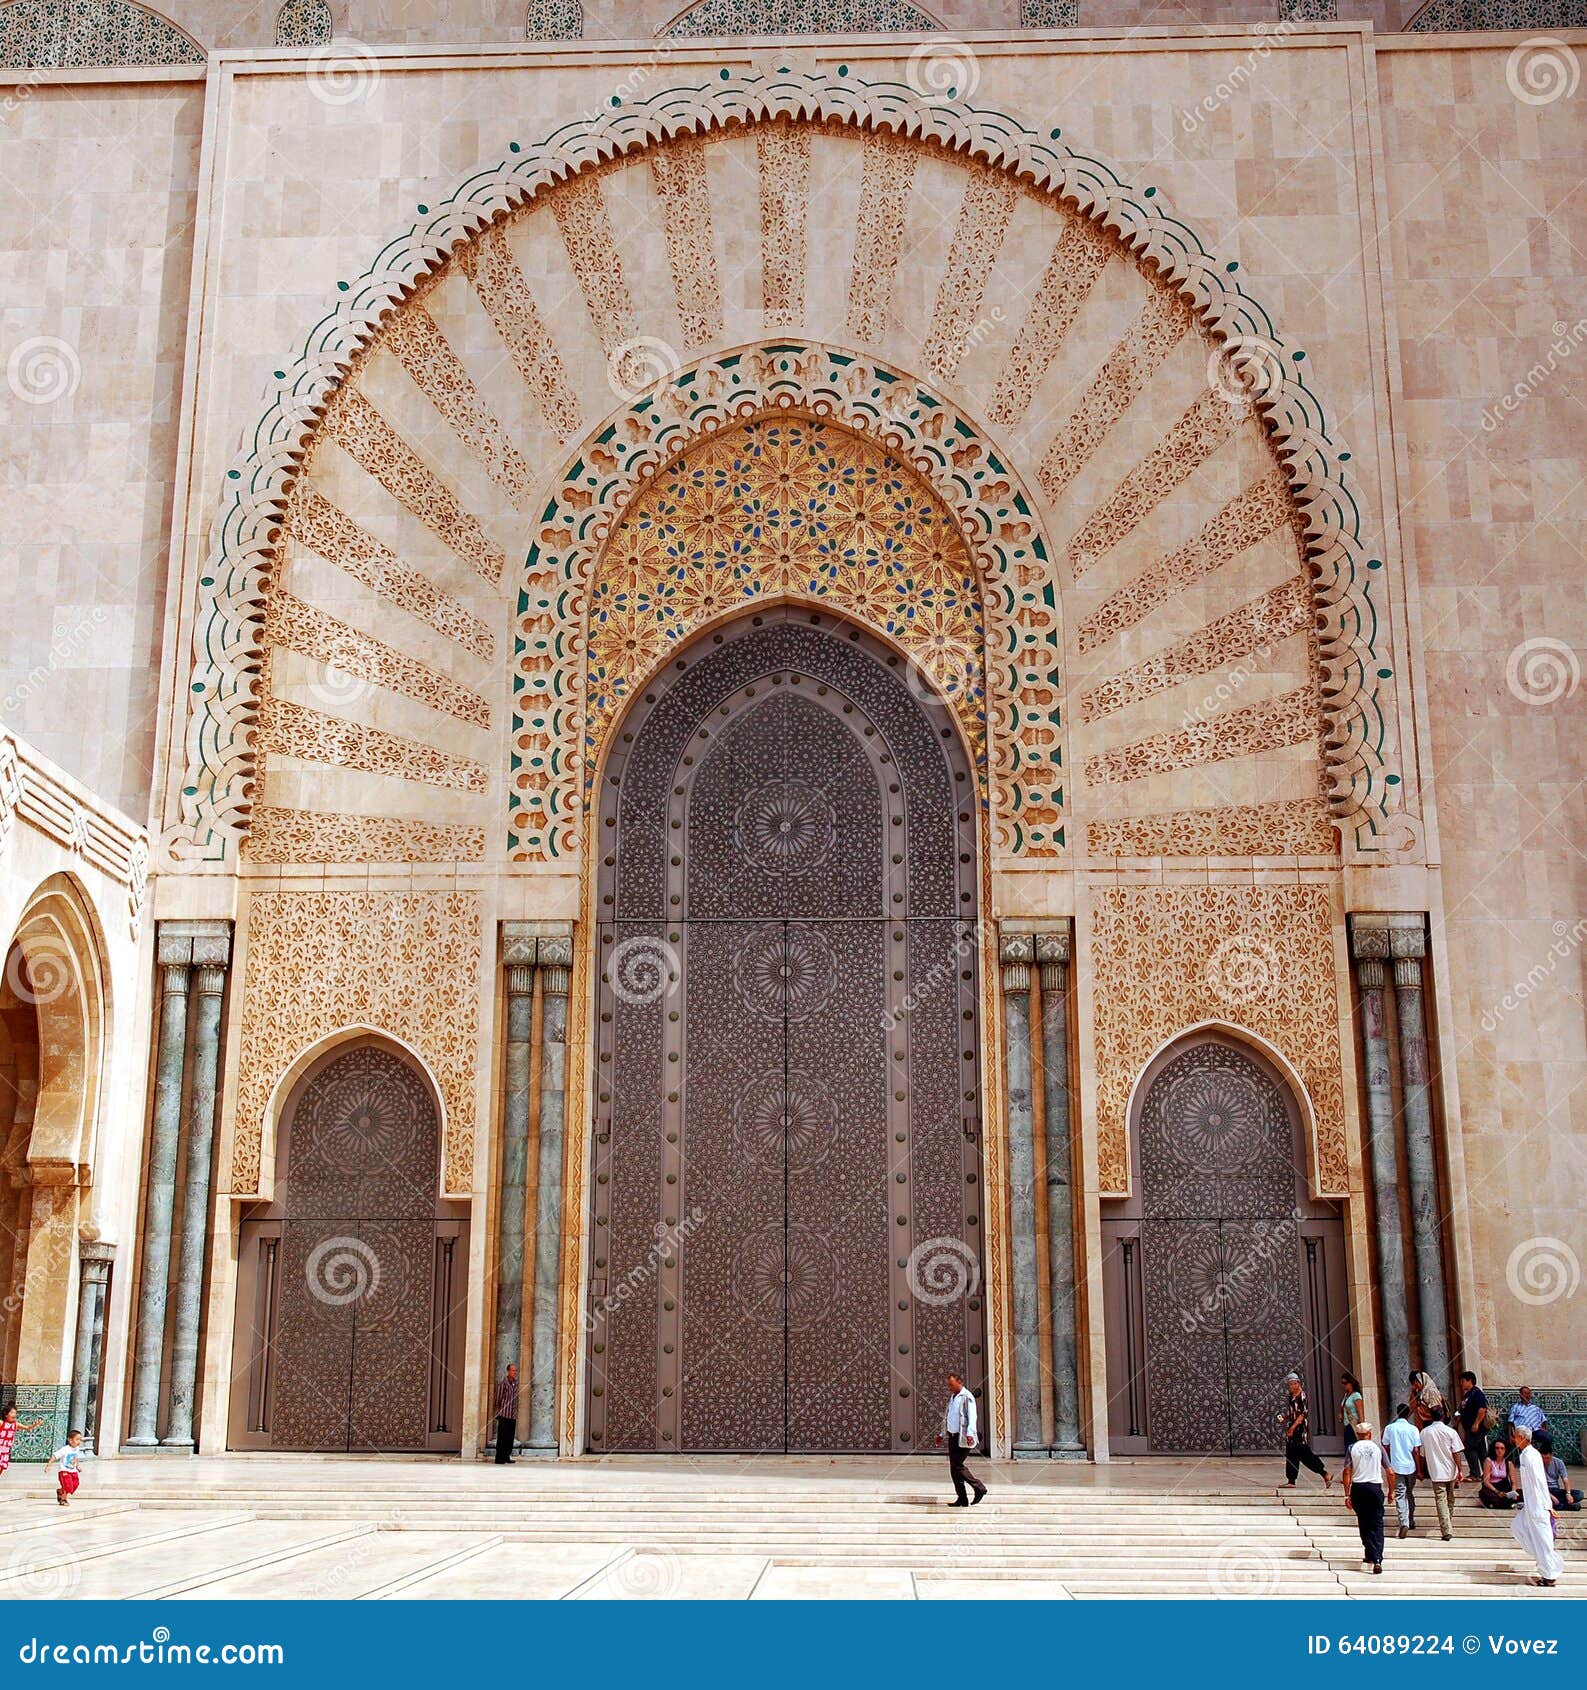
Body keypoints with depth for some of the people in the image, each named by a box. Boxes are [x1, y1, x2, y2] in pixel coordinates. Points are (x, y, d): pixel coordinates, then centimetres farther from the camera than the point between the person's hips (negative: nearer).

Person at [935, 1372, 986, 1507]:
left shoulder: (967, 1397, -9)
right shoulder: (951, 1397, 18)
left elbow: (972, 1417, -19)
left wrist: (970, 1433, -31)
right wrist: (942, 1434, 28)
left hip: (963, 1438, -9)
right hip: (952, 1437, 9)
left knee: (957, 1466, -11)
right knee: (954, 1468, 6)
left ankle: (979, 1488, 3)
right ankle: (962, 1499, 10)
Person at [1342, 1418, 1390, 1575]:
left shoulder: (1352, 1448, 1)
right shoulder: (1378, 1448, 3)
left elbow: (1347, 1472, -6)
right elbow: (1390, 1472, 3)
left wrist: (1347, 1494, -2)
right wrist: (1391, 1491, 16)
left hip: (1358, 1488, 1)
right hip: (1375, 1488, -1)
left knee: (1363, 1523, 17)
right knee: (1377, 1525, -1)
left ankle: (1369, 1555, 24)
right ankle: (1377, 1559, -15)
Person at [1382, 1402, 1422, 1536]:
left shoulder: (1389, 1428, -3)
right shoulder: (1413, 1429, -6)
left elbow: (1386, 1448, 2)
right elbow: (1416, 1451, -7)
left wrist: (1389, 1465, 15)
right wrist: (1418, 1468, 2)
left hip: (1396, 1466, -1)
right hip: (1410, 1466, 1)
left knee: (1400, 1495, -1)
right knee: (1410, 1494, 19)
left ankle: (1404, 1523, -16)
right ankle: (1411, 1522, 30)